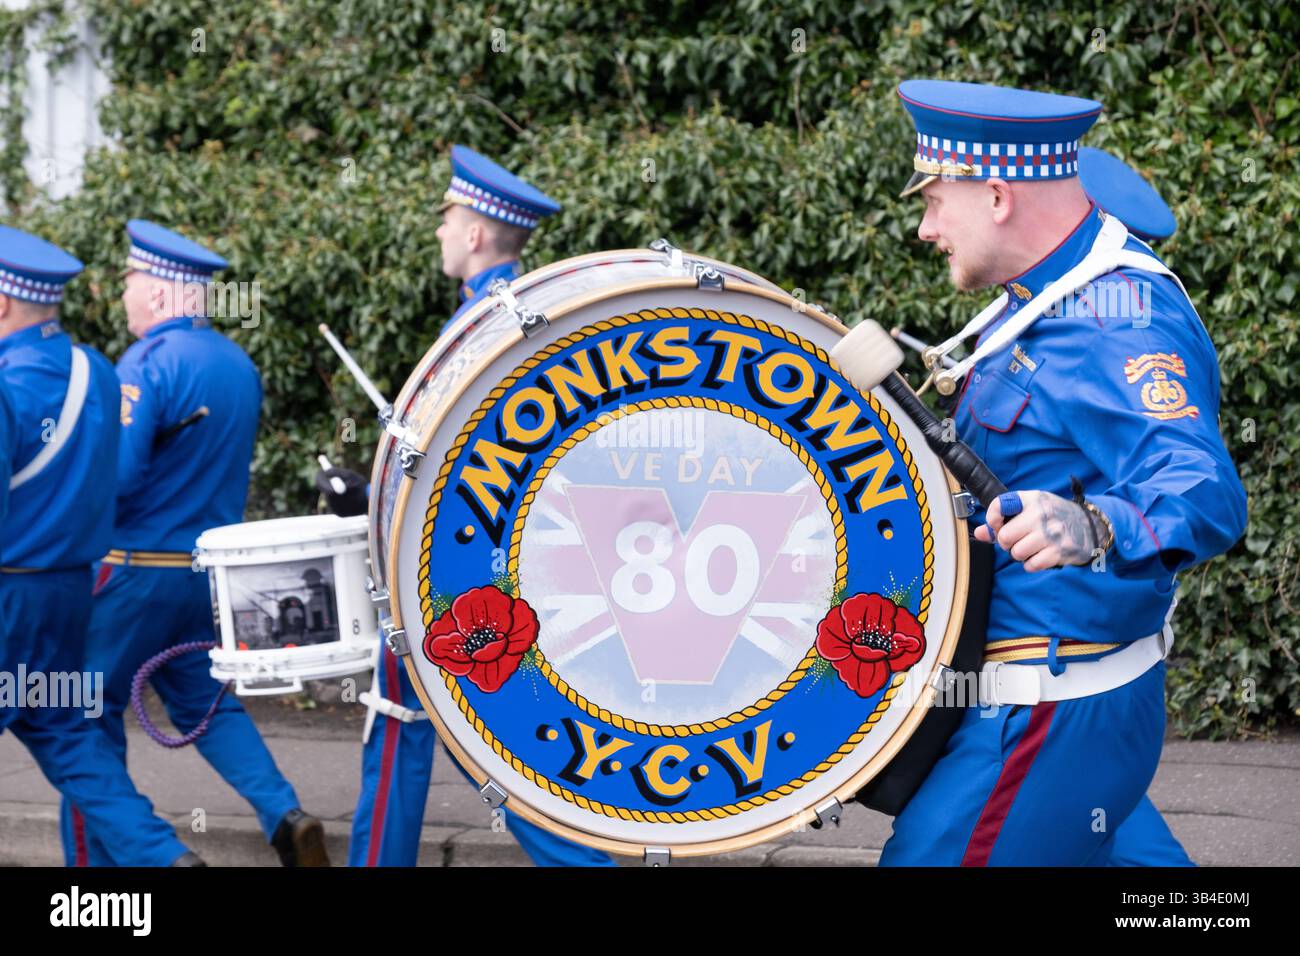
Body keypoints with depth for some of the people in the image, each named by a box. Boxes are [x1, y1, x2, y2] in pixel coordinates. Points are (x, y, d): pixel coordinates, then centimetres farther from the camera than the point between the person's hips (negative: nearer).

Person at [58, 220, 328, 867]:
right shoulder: (238, 364, 7)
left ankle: (93, 855, 9)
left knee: (90, 712, 5)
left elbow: (113, 477, -22)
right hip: (208, 566, 7)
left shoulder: (148, 363, -17)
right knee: (201, 700, 16)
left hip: (135, 569, -7)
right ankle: (286, 818, -2)